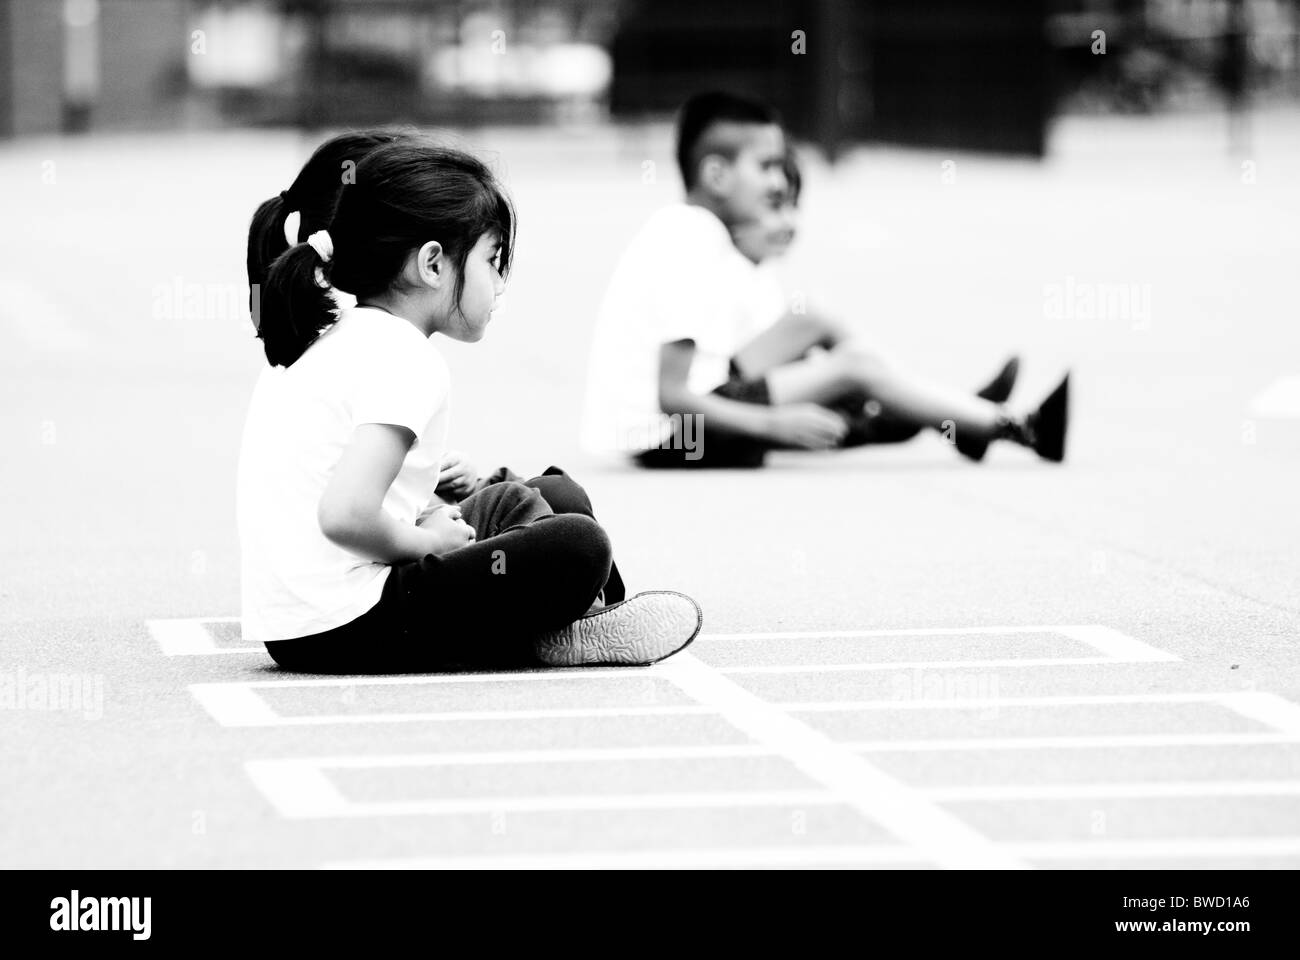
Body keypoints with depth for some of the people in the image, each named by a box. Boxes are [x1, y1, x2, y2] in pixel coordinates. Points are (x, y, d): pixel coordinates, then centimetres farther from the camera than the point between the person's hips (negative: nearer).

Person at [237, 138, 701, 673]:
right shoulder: (407, 361, -15)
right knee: (580, 548, -17)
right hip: (350, 629, -11)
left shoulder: (329, 336, 14)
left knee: (509, 502, 28)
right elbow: (345, 515, -28)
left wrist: (423, 513, 8)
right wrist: (425, 541, -10)